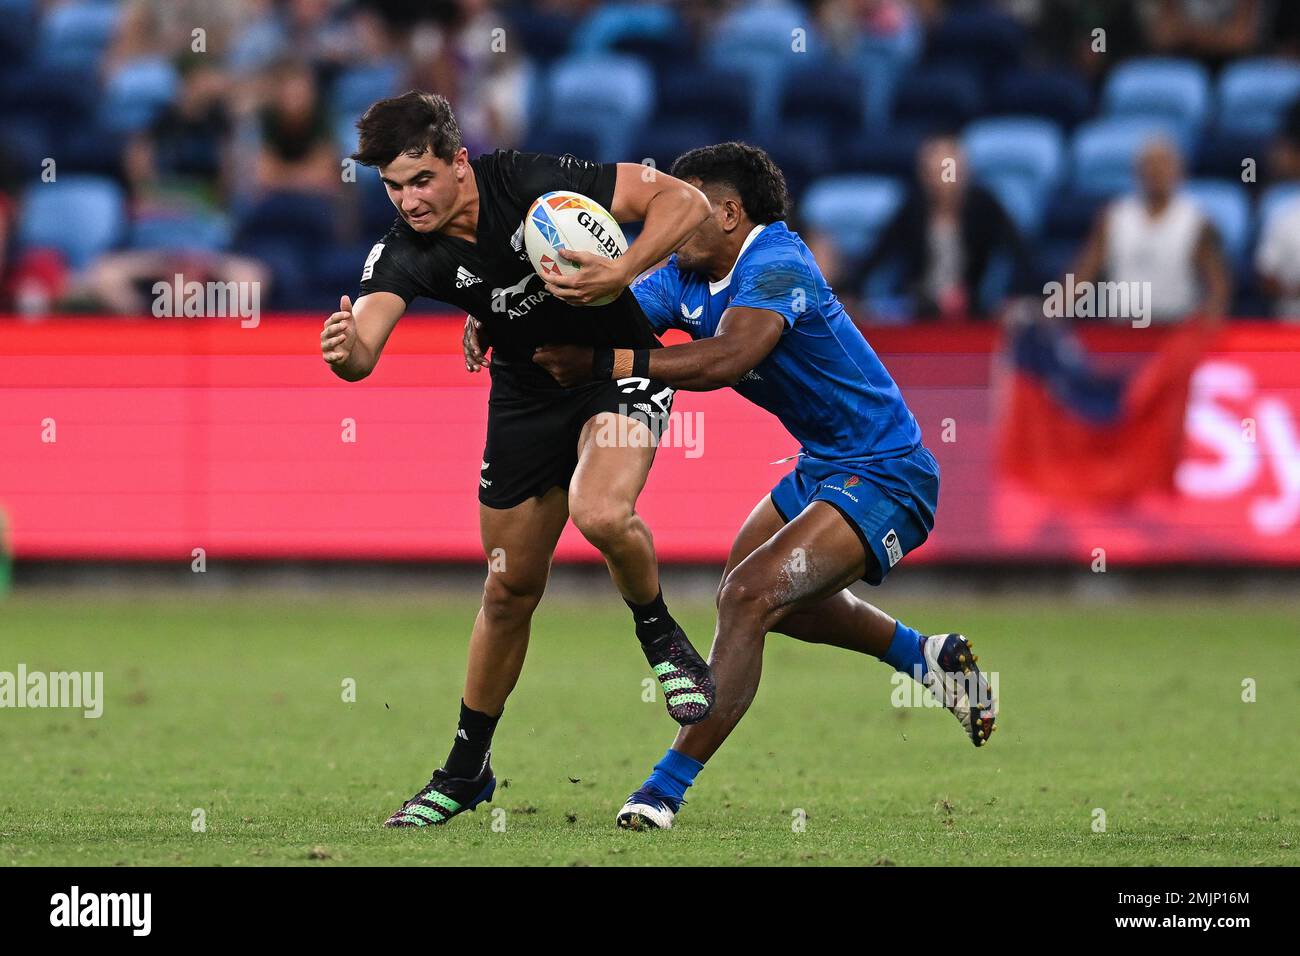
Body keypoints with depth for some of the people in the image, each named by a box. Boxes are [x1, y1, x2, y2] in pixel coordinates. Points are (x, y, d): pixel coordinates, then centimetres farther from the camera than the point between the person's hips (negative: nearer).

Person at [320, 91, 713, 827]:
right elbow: (363, 349, -32)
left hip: (621, 365, -4)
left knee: (601, 513, -32)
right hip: (527, 393, 4)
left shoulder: (534, 183, -25)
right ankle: (467, 770, 25)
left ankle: (664, 642, -2)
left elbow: (686, 201, -22)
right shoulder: (405, 253, -16)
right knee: (511, 589, 8)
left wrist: (622, 274, -36)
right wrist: (345, 349, -57)